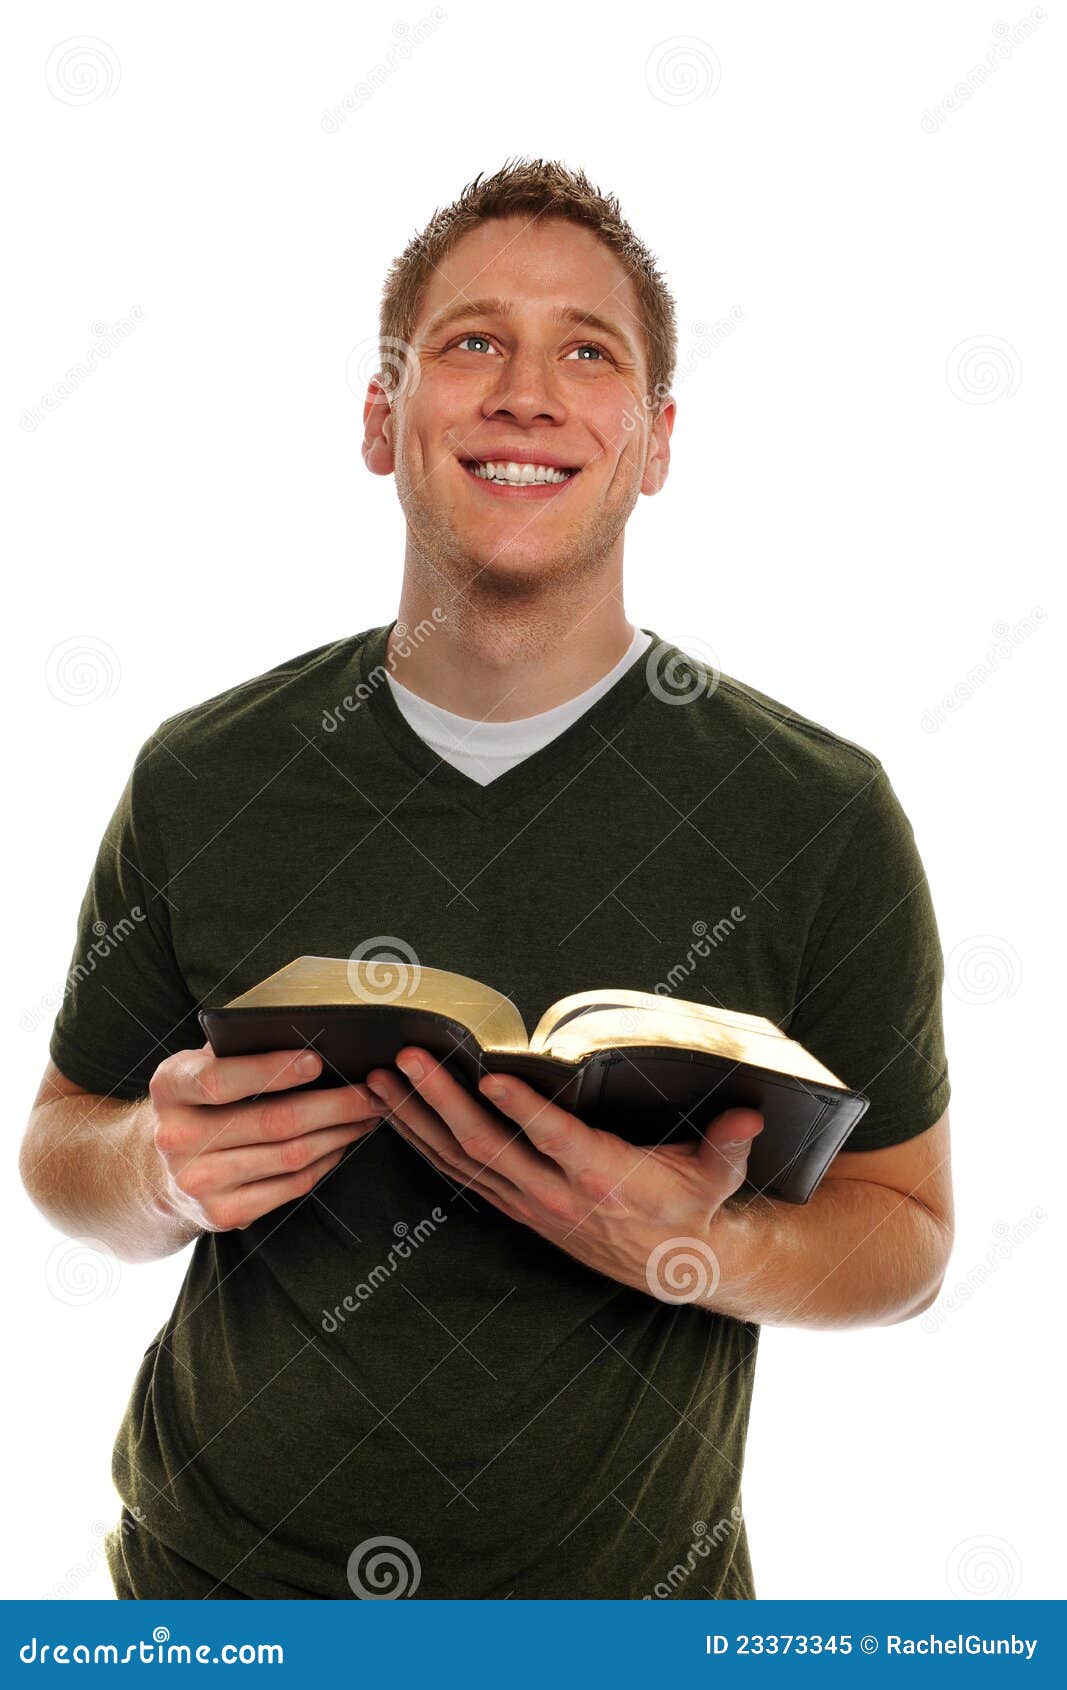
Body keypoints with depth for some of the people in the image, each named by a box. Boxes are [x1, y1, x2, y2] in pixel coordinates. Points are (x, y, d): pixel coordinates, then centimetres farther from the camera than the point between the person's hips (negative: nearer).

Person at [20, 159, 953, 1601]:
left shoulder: (821, 817, -13)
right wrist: (162, 1167, -19)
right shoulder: (199, 783, -7)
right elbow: (62, 1146, 3)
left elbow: (906, 1233, -5)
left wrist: (701, 1250, -25)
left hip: (626, 1593, -1)